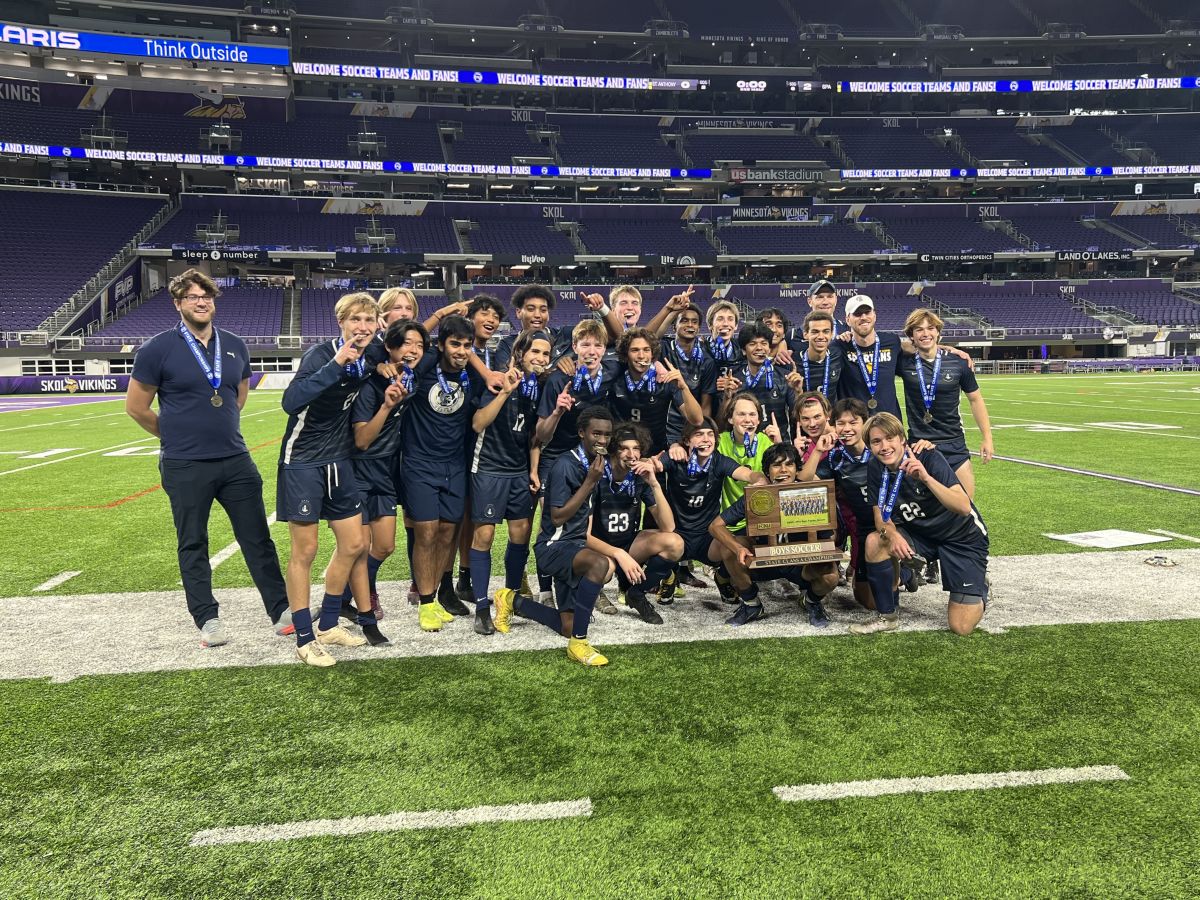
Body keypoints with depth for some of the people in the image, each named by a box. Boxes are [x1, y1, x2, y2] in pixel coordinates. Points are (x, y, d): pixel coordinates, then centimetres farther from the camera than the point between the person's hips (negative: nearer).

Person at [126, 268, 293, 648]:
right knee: (193, 545, 8)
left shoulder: (234, 346, 6)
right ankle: (208, 619, 20)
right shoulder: (158, 349, -6)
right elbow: (136, 406, -1)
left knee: (258, 538, 6)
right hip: (185, 467, -3)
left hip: (236, 460, 3)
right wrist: (178, 435, 7)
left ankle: (281, 611, 14)